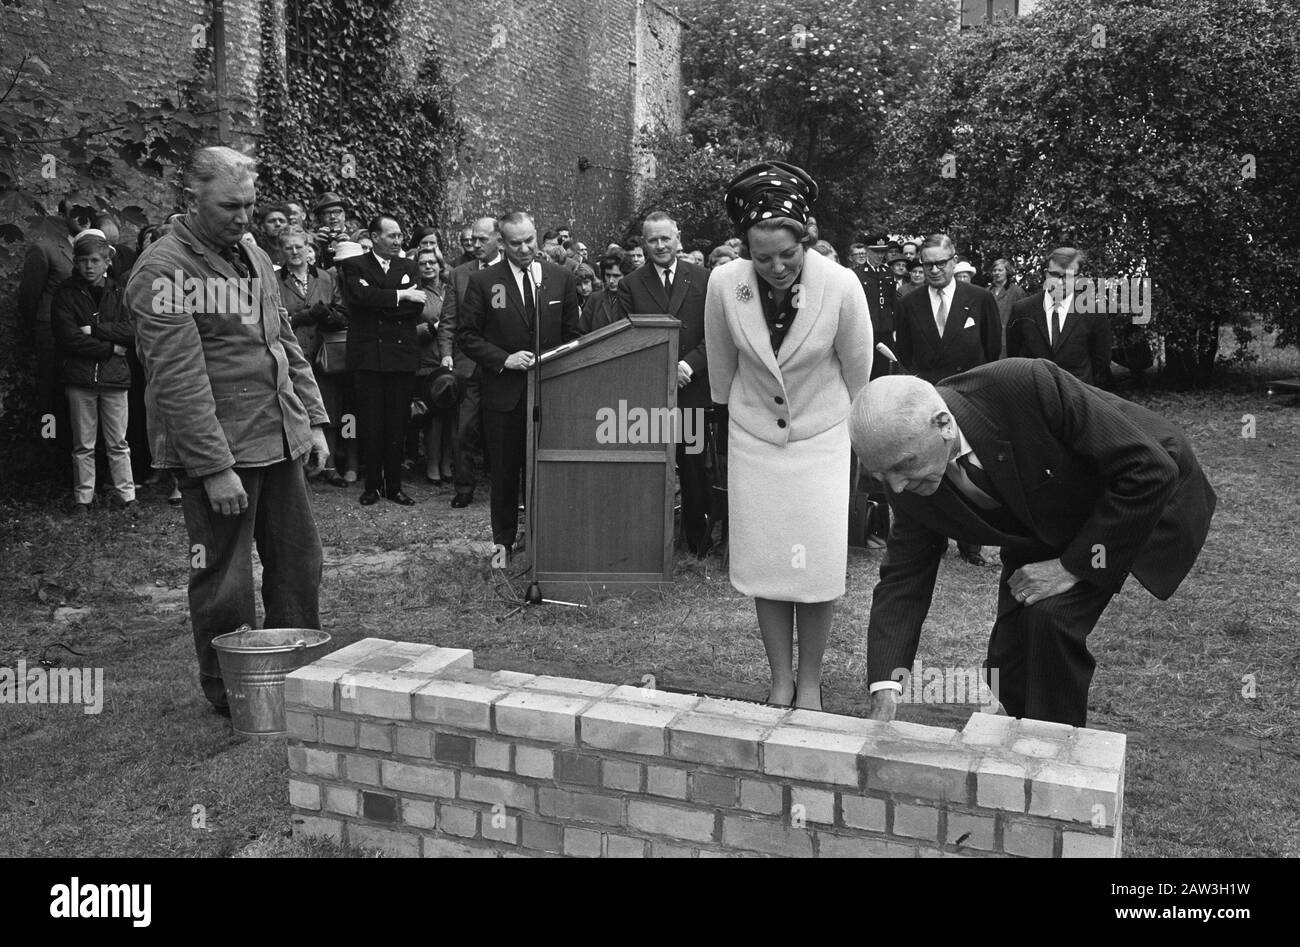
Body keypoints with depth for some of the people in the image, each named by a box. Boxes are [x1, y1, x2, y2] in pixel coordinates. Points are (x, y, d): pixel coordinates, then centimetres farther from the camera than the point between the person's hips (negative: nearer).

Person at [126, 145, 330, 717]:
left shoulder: (252, 255, 14)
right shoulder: (162, 272, -12)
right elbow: (180, 378, -17)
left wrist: (312, 420, 12)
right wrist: (215, 467, -20)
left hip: (281, 439, 8)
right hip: (219, 449, -7)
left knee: (299, 562, 13)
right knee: (225, 579, 3)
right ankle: (230, 694, 21)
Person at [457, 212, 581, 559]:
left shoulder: (561, 278, 4)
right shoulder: (482, 281, -2)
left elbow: (573, 333, 9)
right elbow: (466, 335, -1)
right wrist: (504, 359, -13)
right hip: (504, 391, -1)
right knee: (505, 471, 10)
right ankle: (504, 540, 24)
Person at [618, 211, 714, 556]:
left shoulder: (703, 278, 5)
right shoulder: (630, 285, 4)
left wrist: (689, 365, -13)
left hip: (692, 389, 0)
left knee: (694, 469, 7)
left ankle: (698, 541, 21)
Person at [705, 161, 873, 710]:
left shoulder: (841, 285, -22)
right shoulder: (724, 284, -17)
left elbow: (857, 369, -3)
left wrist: (845, 424, 10)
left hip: (821, 440, -1)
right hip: (753, 440, 1)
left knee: (818, 567, -2)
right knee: (765, 564, 4)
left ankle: (810, 683, 15)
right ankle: (780, 681, 18)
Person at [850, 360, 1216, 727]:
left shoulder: (1027, 385, -38)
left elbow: (1150, 470, -31)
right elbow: (903, 578, -12)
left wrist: (1072, 566, -27)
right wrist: (884, 697, -21)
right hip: (1045, 530, 5)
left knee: (1050, 615, -25)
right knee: (1009, 668, -3)